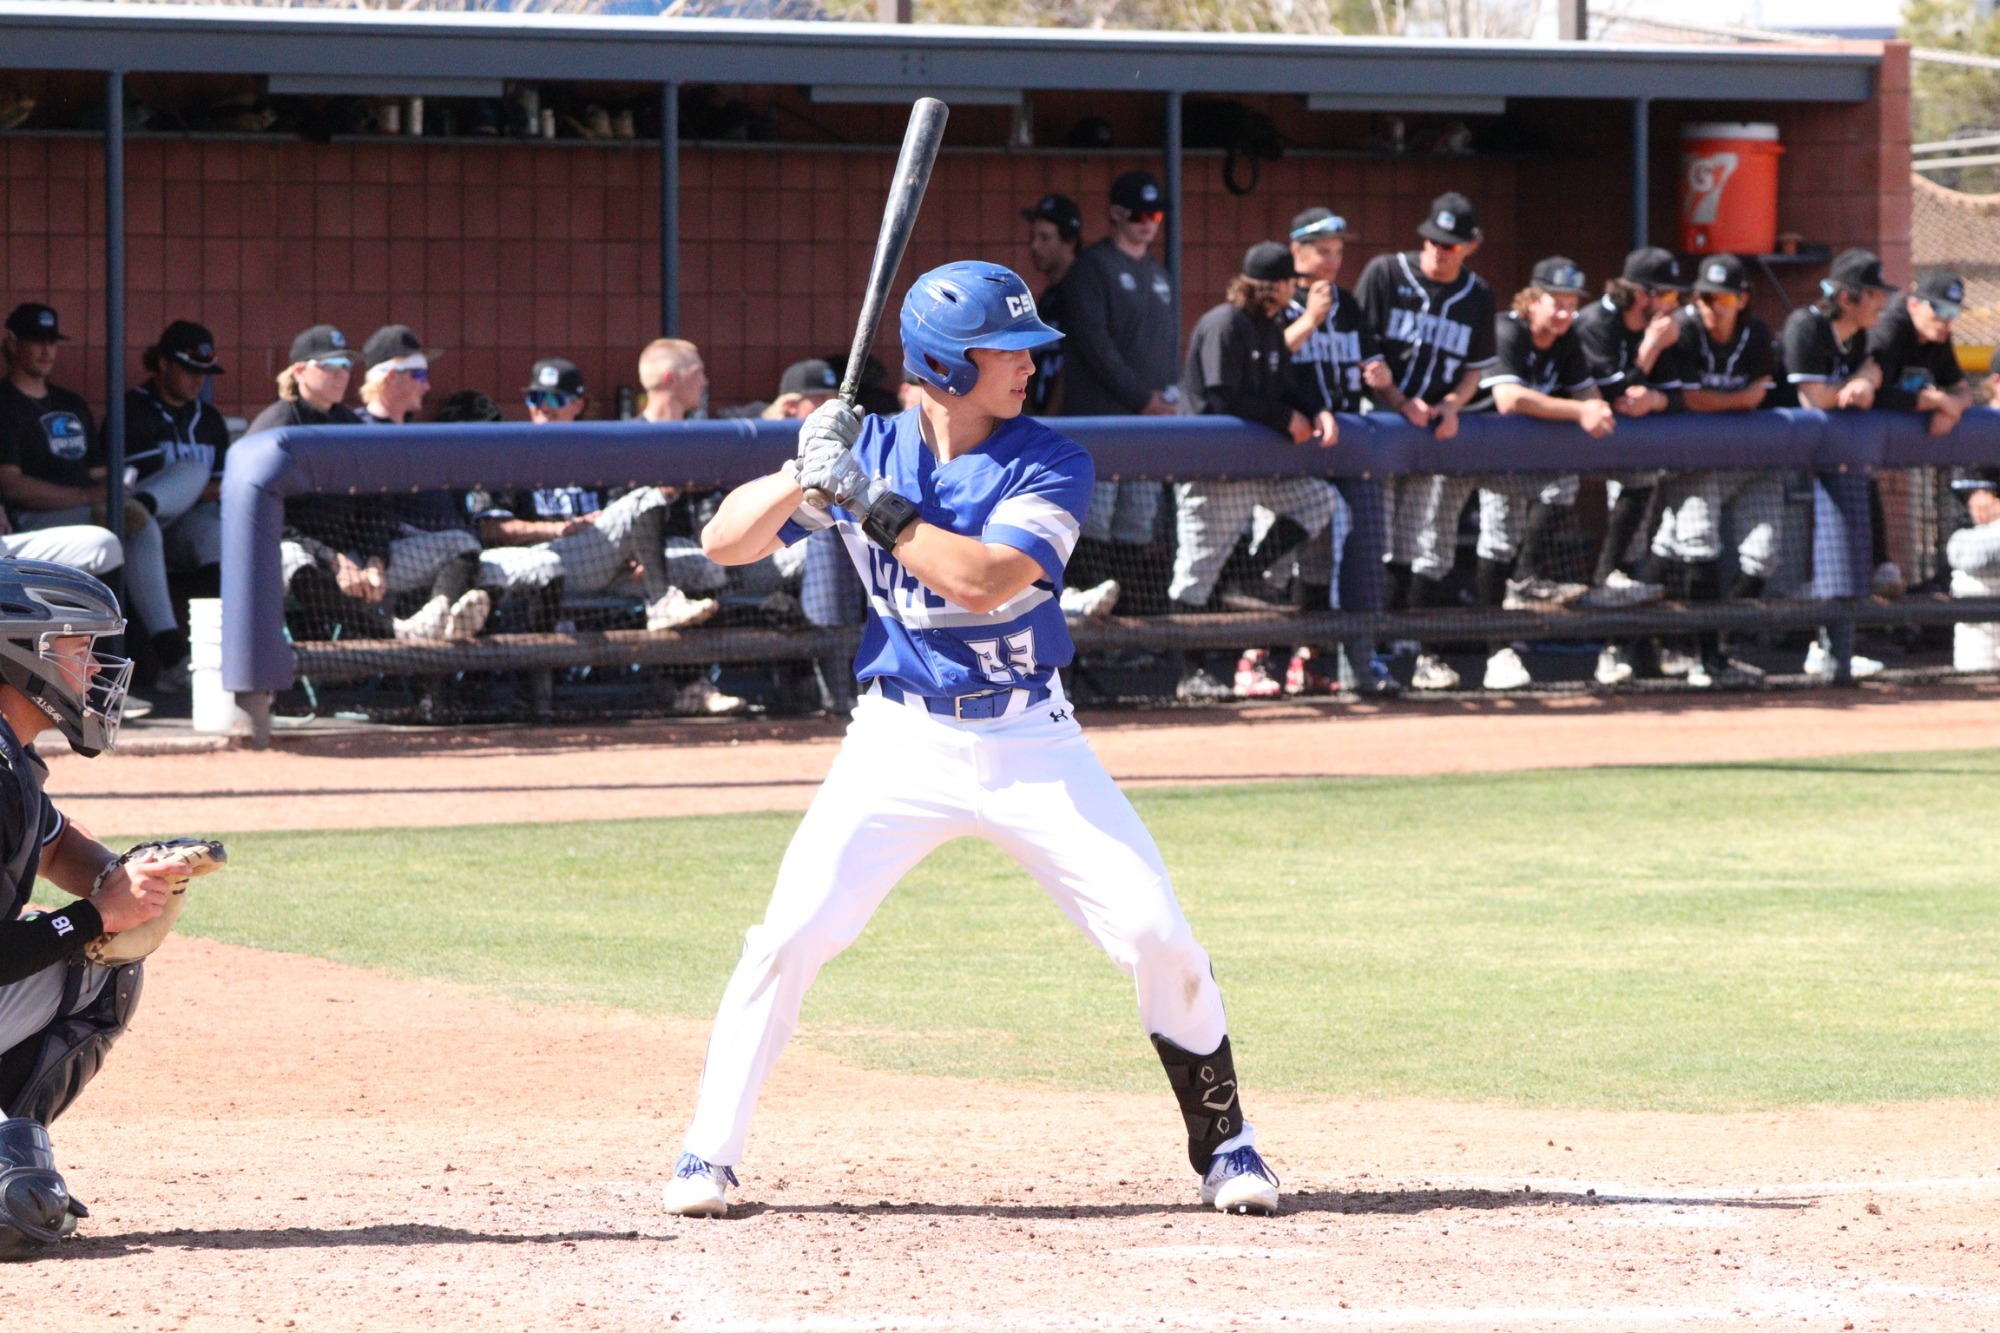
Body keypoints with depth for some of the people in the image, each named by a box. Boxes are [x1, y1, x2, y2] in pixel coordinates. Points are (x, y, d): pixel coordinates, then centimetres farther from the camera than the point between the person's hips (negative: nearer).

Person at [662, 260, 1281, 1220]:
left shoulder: (1050, 466, -7)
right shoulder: (867, 449, -1)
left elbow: (984, 579, -23)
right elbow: (725, 542, -3)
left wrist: (868, 502, -26)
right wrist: (804, 478, -21)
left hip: (1031, 744, 0)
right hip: (899, 743, 0)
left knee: (1158, 938, -6)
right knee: (791, 935, -12)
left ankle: (1223, 1144, 12)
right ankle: (708, 1154, 0)